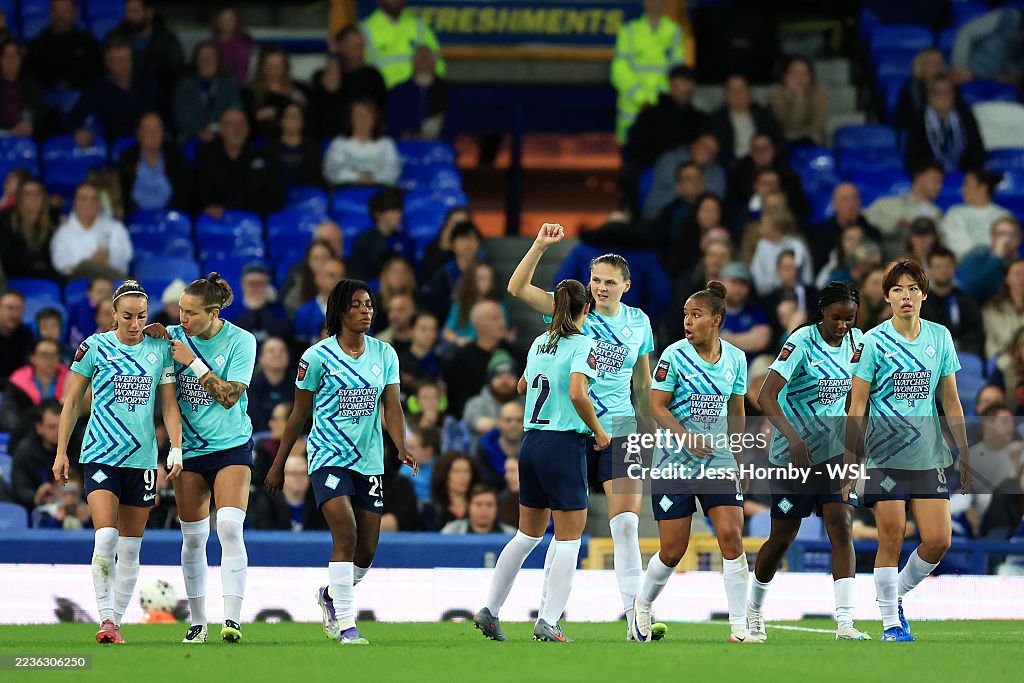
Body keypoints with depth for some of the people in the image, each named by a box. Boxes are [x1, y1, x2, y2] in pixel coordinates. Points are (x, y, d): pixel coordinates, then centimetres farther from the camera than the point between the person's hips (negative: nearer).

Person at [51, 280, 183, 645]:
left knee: (130, 547, 6)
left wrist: (176, 448, -4)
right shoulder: (95, 347, -1)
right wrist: (61, 452, 2)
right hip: (100, 454, -3)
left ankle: (117, 621, 15)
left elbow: (169, 405, 9)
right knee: (105, 537, -18)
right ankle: (106, 618, -12)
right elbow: (72, 402, 5)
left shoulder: (160, 349, 5)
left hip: (142, 457, 3)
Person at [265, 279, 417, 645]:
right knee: (346, 535, -21)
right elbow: (299, 414, 2)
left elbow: (391, 406, 1)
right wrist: (278, 465, 6)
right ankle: (345, 622, -15)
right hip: (329, 458, -5)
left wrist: (401, 448, -17)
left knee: (367, 550, 7)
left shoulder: (384, 354, 6)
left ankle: (331, 595, 36)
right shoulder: (319, 356, -5)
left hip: (369, 460, 5)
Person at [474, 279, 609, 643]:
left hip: (531, 442, 7)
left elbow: (523, 385, 28)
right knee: (568, 541, -1)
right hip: (564, 445, -7)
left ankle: (489, 610, 17)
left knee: (528, 534, 18)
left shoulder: (540, 343, 11)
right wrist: (598, 431, -9)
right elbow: (578, 394, -23)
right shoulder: (583, 345, -9)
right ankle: (548, 623, -6)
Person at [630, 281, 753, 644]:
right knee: (673, 550, 0)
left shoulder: (735, 358, 5)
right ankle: (643, 603, 29)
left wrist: (741, 462, 15)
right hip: (675, 464, -3)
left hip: (720, 462, 3)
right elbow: (657, 406, -8)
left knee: (731, 536, -12)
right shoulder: (674, 355, -6)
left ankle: (739, 627, -9)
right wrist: (685, 436, -24)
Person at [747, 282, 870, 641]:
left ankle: (845, 623, -18)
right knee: (782, 538, 6)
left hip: (835, 450, 4)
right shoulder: (802, 342, -17)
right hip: (793, 452, -4)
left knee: (841, 528, -13)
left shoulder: (857, 342, 1)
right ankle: (754, 609, 31)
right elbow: (766, 396, -25)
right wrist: (794, 438, -37)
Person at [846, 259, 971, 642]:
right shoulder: (874, 341, -4)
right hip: (885, 458, -3)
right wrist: (852, 456, -10)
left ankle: (898, 593, 21)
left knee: (938, 540, -4)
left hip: (930, 457, 3)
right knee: (891, 539, -5)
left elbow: (950, 401, 12)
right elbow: (857, 404, -3)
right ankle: (890, 621, 7)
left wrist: (964, 453, 11)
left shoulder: (940, 337, 6)